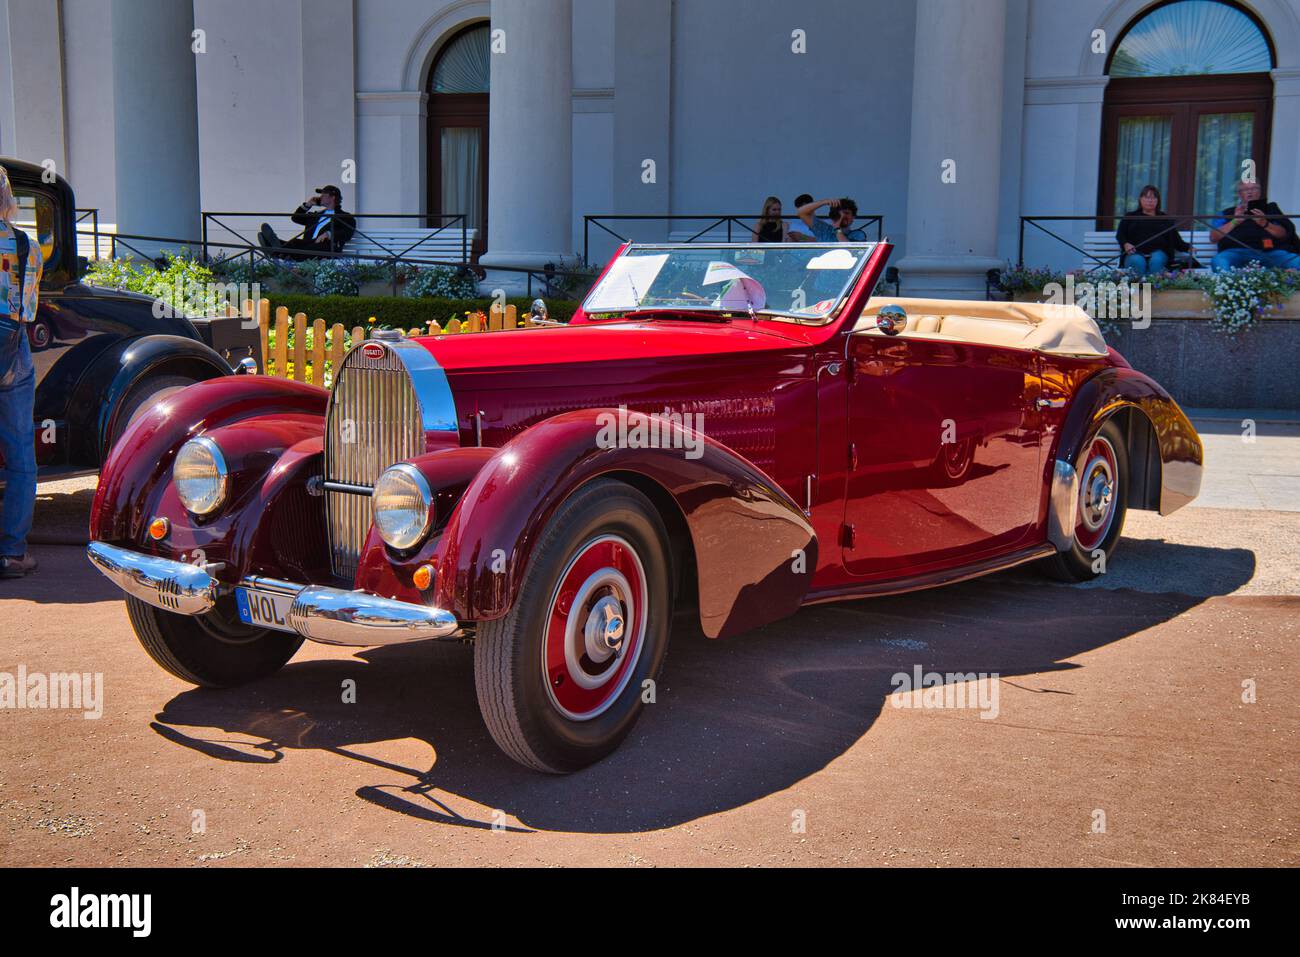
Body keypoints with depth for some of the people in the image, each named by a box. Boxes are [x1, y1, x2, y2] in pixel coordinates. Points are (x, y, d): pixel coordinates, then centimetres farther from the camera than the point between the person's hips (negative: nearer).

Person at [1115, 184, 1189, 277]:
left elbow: (1177, 241, 20)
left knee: (1156, 261, -36)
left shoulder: (1165, 219, 26)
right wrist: (1125, 244, -11)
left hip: (1158, 252, 1)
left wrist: (1188, 248, 0)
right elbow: (1120, 235, 12)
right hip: (1136, 253, -1)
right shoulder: (1130, 216, 24)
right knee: (1138, 262, -37)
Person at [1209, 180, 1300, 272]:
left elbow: (1284, 234, 11)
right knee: (1218, 262, -37)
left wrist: (1265, 224, -8)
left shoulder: (1270, 208, 25)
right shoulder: (1228, 212, 23)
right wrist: (1234, 222, -5)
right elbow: (1213, 237, 9)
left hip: (1269, 251, 1)